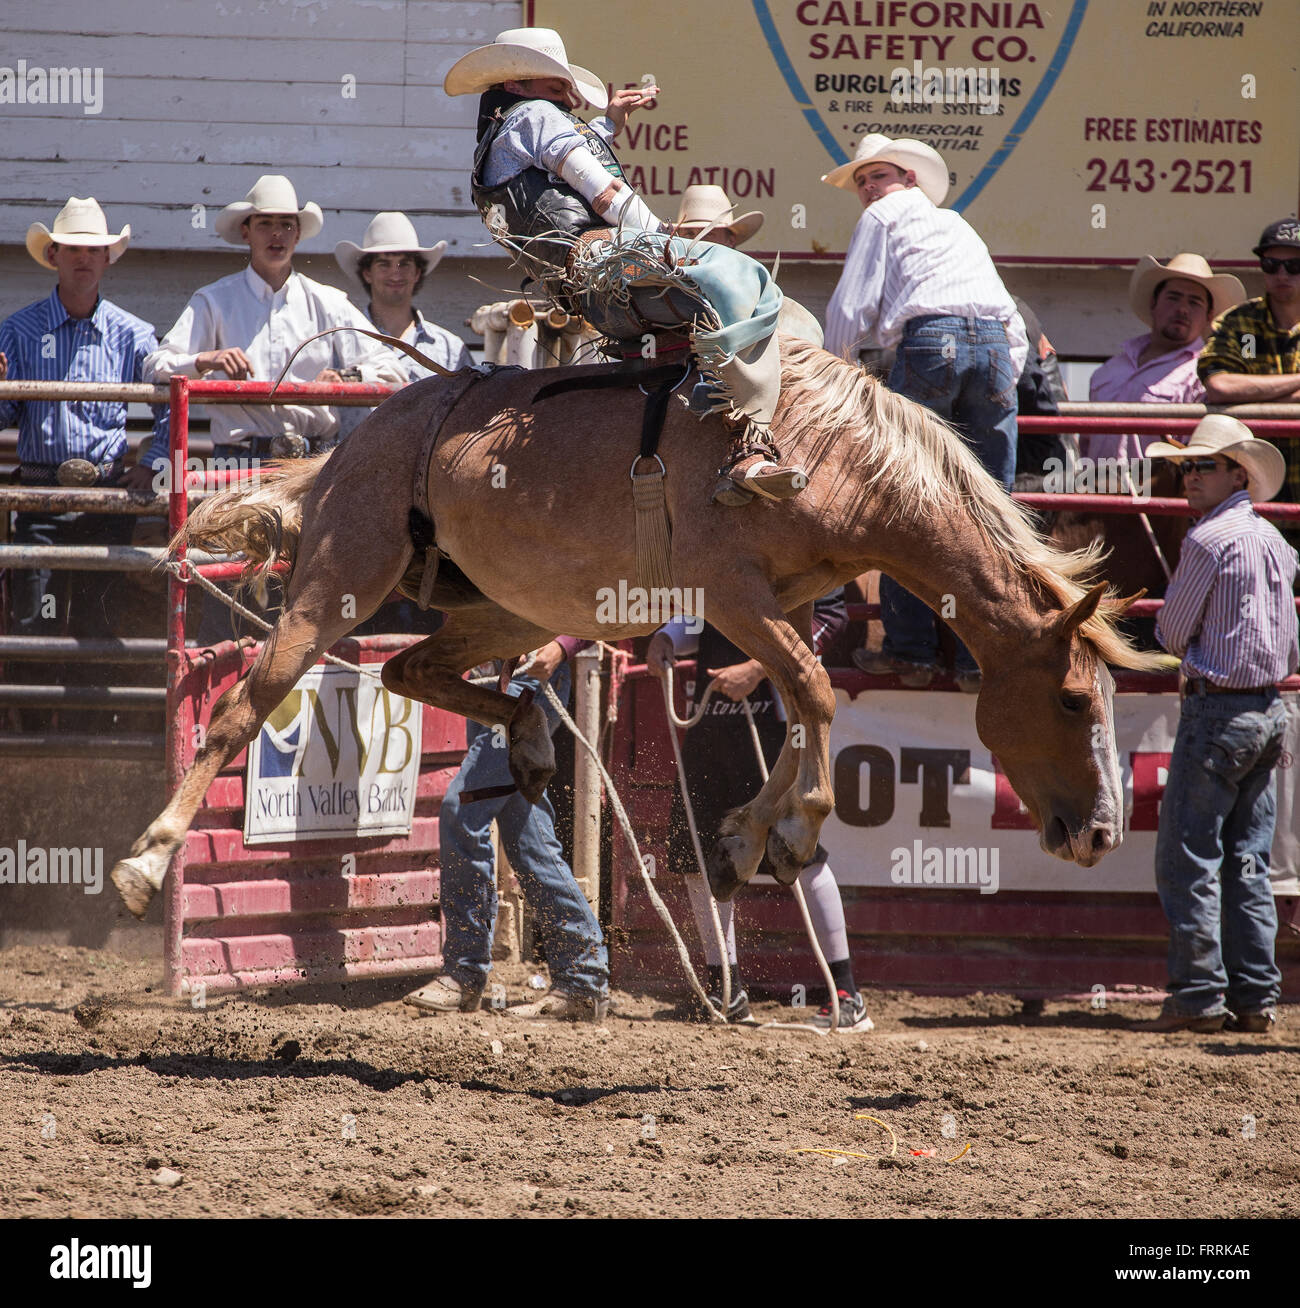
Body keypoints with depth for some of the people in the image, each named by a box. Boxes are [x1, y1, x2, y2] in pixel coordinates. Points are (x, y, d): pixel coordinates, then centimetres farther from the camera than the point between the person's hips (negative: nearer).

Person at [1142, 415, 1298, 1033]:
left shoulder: (1208, 539, -13)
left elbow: (1172, 635, -6)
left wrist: (1185, 638, 14)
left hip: (1217, 710, -8)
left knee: (1187, 858, -4)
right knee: (1247, 861, 11)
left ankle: (1199, 993, -7)